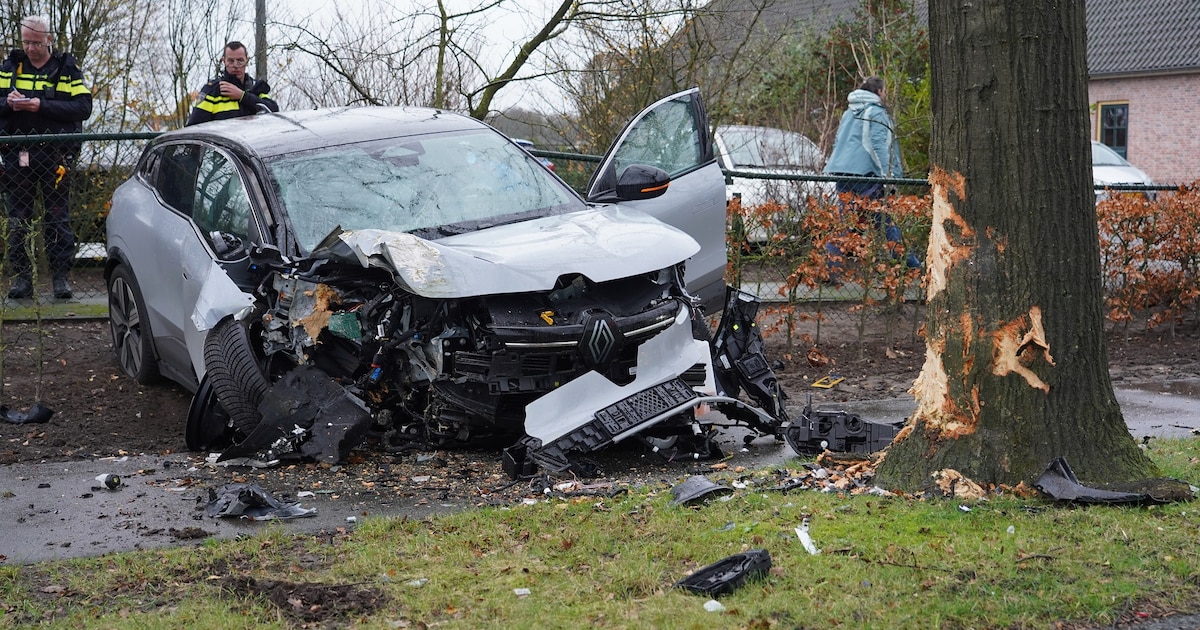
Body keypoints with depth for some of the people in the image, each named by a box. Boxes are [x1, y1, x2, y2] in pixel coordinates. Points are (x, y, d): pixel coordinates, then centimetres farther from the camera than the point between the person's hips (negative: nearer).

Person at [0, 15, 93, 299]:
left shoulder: (66, 68, 3)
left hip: (55, 155, -3)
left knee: (58, 217, 1)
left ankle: (61, 275, 7)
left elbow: (83, 107, -8)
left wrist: (42, 106, -18)